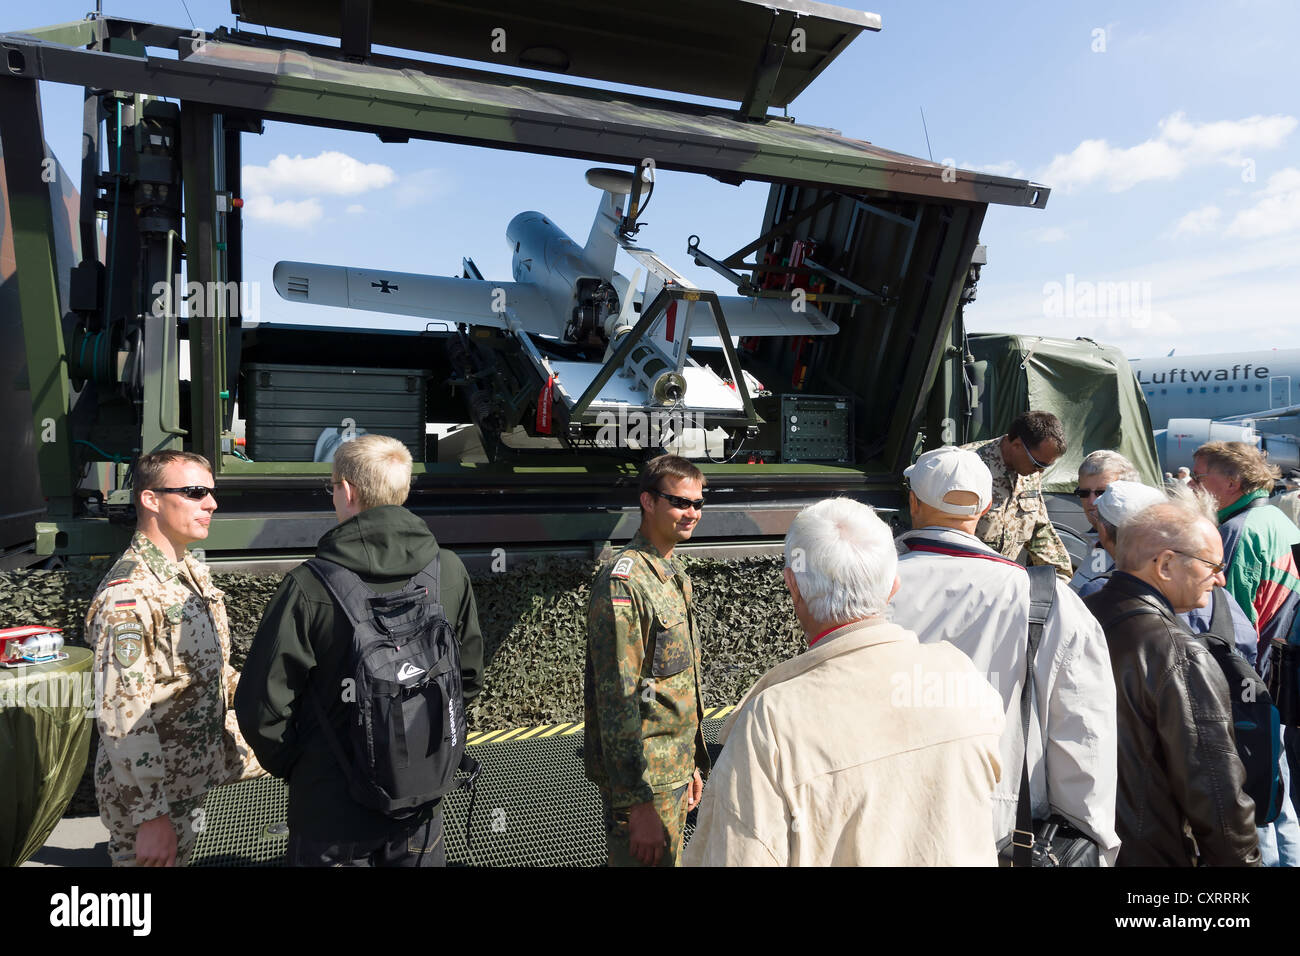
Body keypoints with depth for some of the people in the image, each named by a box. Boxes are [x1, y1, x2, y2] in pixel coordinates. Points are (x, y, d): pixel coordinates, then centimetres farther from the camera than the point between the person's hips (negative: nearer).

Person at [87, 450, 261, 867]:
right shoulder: (128, 594, -25)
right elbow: (124, 715, -28)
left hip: (200, 758, 8)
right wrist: (151, 816, -28)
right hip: (150, 787, -8)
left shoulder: (192, 570, 4)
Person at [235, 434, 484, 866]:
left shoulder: (308, 587, -22)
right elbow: (468, 678, 2)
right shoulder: (449, 571, -10)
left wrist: (291, 765, 2)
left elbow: (261, 706, -16)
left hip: (332, 809, -3)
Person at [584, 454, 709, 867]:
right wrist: (638, 804, -24)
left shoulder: (675, 574, 9)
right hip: (643, 779, -9)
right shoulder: (622, 582, -21)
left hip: (675, 772, 9)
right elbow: (618, 702, -24)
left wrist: (694, 764, 17)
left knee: (671, 857, 22)